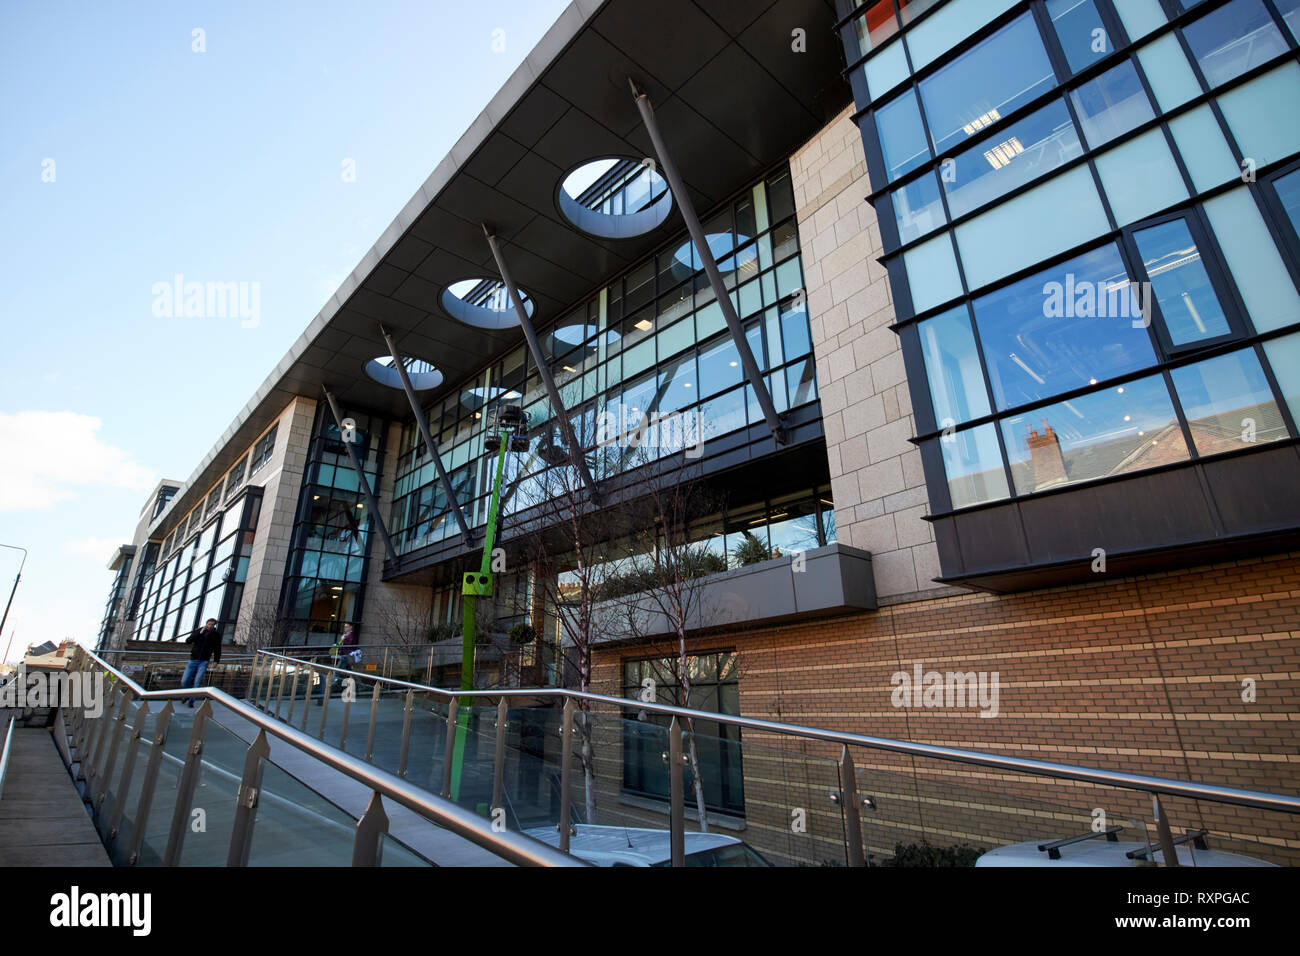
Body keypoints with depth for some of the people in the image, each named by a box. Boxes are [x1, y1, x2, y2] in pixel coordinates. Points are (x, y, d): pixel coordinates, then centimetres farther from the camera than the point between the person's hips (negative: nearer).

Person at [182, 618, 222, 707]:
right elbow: (188, 641, -8)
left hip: (204, 662, -1)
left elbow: (217, 648, 9)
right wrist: (199, 633, -17)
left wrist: (216, 660, 2)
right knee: (184, 682, -1)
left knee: (197, 682, -10)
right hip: (193, 660, 1)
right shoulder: (198, 631, 3)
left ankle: (191, 701, 2)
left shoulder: (216, 635, 3)